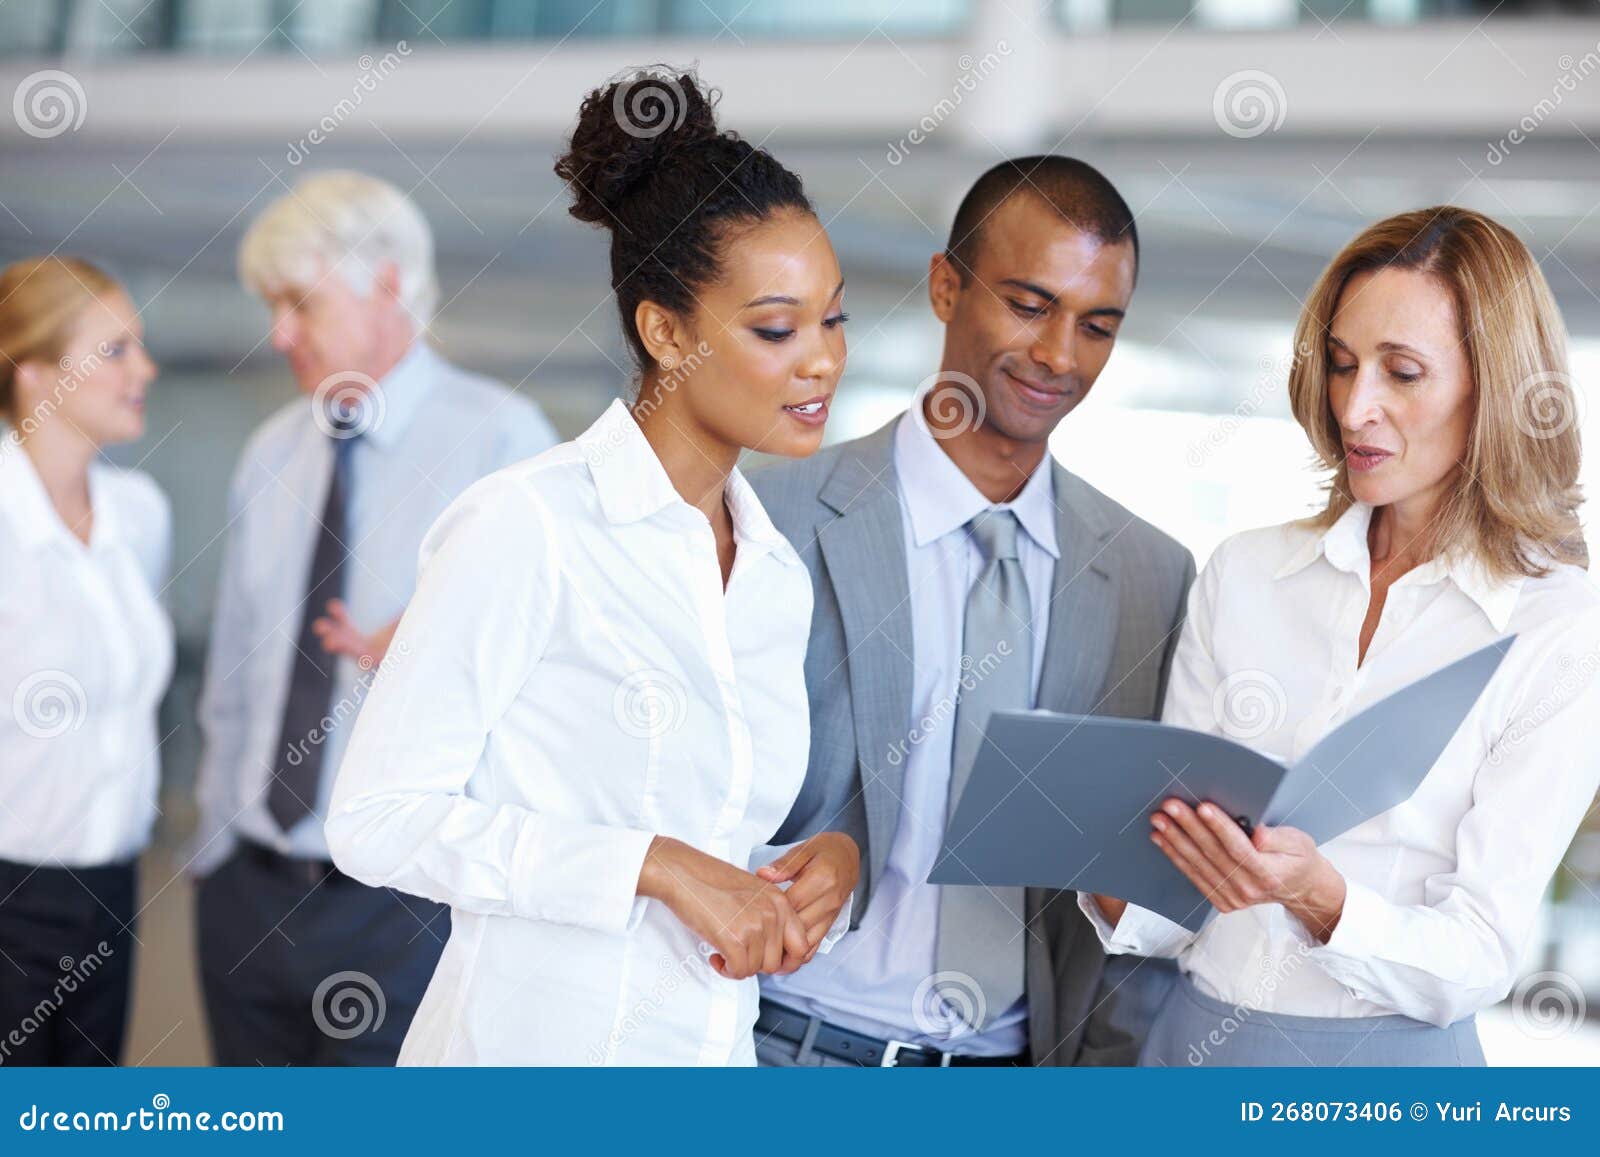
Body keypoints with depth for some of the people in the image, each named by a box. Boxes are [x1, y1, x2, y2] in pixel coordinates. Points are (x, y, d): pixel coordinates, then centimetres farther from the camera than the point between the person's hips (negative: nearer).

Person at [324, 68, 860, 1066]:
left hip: (718, 1044, 6)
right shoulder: (527, 527, -13)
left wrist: (830, 858, -4)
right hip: (535, 1039, -6)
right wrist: (657, 866, -20)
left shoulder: (781, 577, 8)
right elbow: (377, 816, -15)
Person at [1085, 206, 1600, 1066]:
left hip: (1392, 1056, -3)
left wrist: (1317, 895, -28)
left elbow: (1476, 961, -12)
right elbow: (1177, 911, 3)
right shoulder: (1242, 574, 2)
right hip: (1196, 1036, 3)